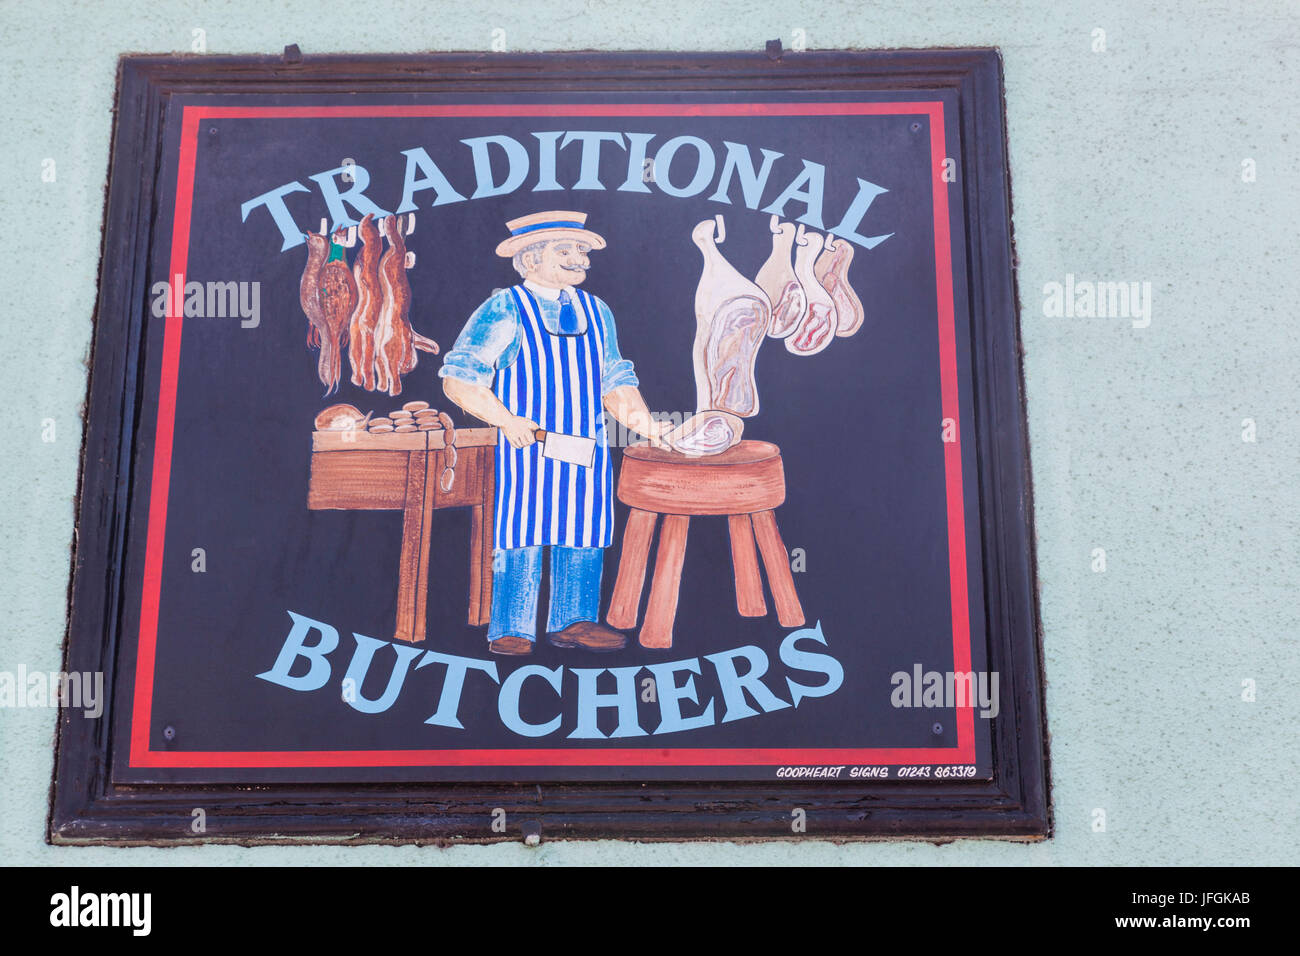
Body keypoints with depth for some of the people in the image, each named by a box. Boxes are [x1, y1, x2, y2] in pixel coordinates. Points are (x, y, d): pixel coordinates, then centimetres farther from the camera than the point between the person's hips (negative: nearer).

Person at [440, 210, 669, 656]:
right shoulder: (504, 310, -3)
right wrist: (506, 419, -20)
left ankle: (573, 621, 19)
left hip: (588, 447, 5)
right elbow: (458, 378, -7)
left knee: (584, 532, 7)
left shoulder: (596, 311, 15)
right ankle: (511, 630, 7)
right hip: (526, 446, -5)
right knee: (522, 530, -4)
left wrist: (644, 422, 1)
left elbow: (615, 382, 18)